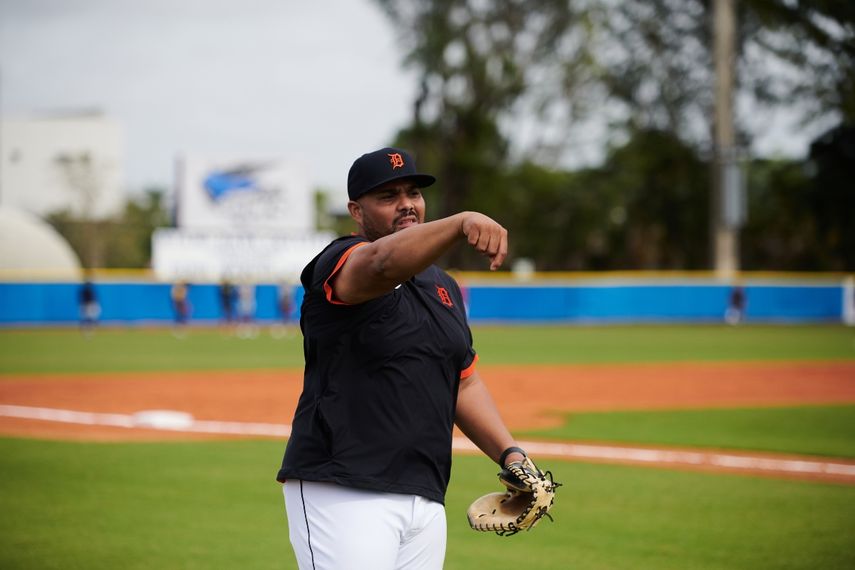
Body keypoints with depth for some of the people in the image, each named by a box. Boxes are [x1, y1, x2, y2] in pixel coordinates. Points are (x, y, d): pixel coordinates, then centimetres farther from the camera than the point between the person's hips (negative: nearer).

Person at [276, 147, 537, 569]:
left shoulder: (442, 286, 19)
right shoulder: (340, 265, -6)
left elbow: (464, 380, 24)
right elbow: (383, 263, -30)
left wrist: (508, 453, 9)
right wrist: (460, 223, -46)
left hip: (426, 499, 7)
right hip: (342, 497, -7)